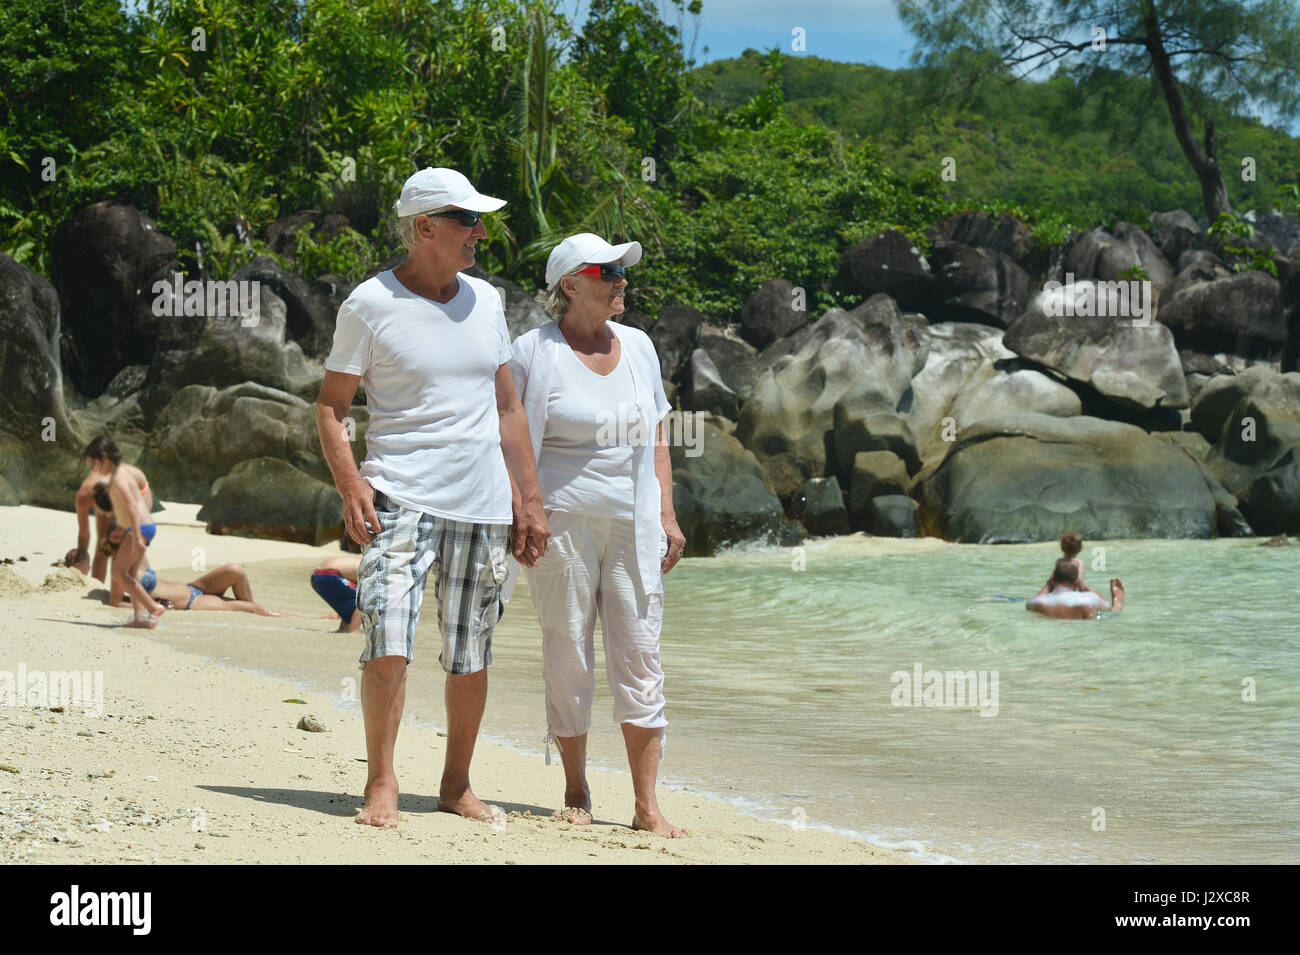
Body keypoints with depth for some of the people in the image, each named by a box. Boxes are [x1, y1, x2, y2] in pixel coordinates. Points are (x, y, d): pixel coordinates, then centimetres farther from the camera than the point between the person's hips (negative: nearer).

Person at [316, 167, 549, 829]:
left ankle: (457, 786, 19)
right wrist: (349, 484, -15)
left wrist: (529, 500, 13)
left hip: (483, 504, 5)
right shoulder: (370, 305, -3)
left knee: (470, 657, 7)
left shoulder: (484, 300, 12)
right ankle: (381, 783, -3)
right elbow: (330, 405, 0)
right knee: (387, 643, -16)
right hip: (402, 495, -4)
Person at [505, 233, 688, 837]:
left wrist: (666, 514, 10)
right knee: (568, 658, 2)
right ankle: (575, 793, 16)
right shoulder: (535, 352, -3)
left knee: (640, 657, -1)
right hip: (564, 523, -4)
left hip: (633, 526, 4)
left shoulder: (638, 347, 12)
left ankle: (646, 806, 0)